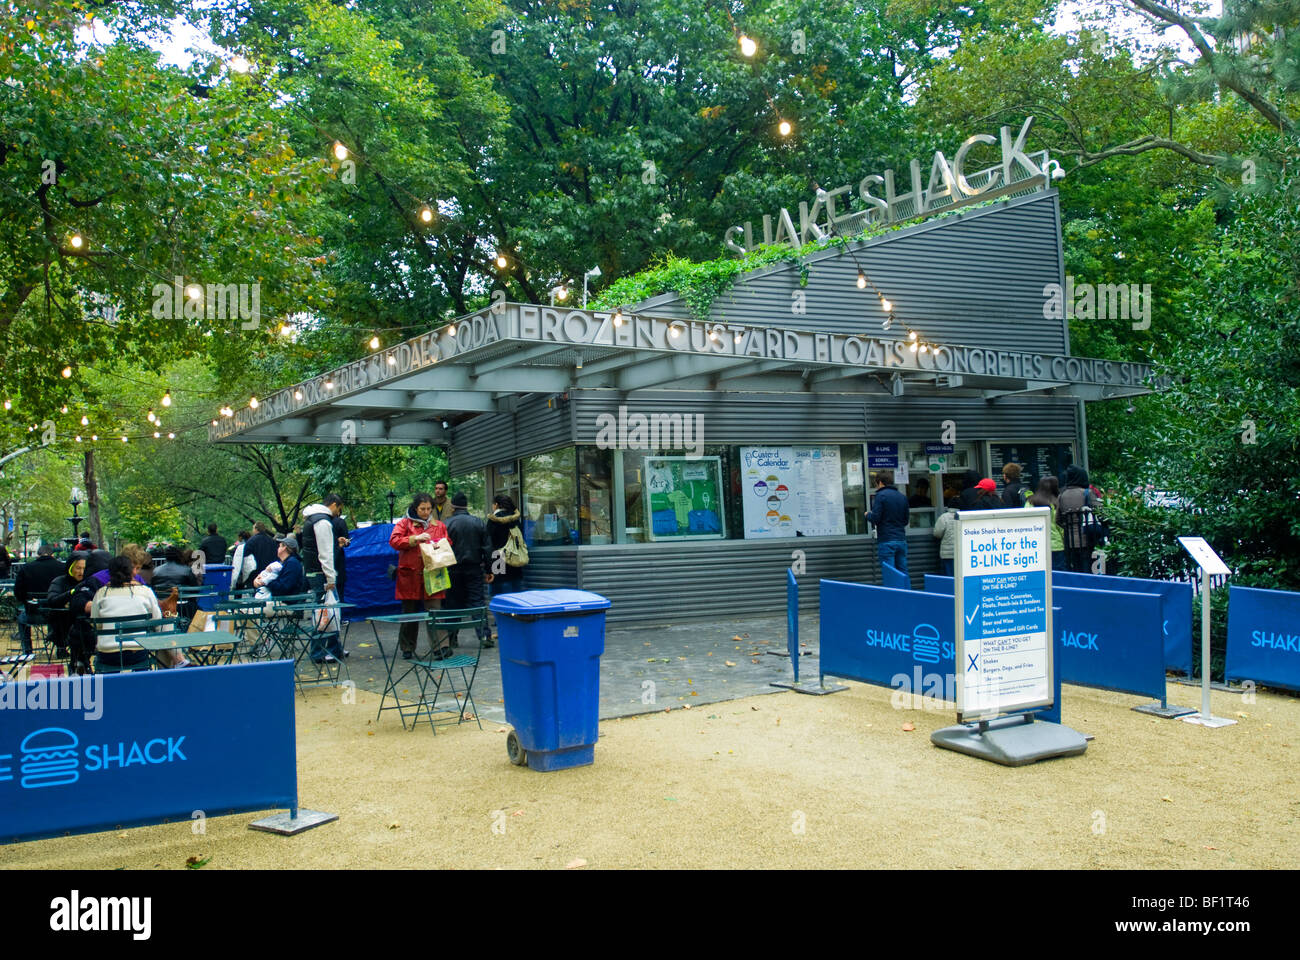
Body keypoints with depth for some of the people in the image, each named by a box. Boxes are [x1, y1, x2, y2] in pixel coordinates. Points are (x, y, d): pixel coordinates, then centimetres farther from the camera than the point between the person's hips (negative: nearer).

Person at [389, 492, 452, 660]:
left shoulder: (439, 525, 14)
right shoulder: (404, 523, 6)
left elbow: (448, 545, 17)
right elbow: (394, 541, -6)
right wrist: (415, 539, -17)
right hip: (410, 575, 0)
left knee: (434, 611, -9)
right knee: (409, 613, 8)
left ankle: (441, 647, -17)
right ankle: (407, 649, 20)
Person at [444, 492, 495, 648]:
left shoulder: (446, 524, -7)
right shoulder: (479, 523, 2)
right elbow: (487, 548, 3)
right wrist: (488, 570, 9)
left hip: (453, 570, -1)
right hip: (474, 569, 2)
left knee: (454, 602, 8)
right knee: (477, 601, 3)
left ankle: (451, 638, 12)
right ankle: (484, 635, -8)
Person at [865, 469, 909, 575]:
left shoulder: (881, 495, -7)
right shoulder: (902, 497, 13)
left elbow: (875, 518, -12)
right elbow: (905, 521, 19)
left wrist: (868, 514, 7)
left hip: (886, 541, -6)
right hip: (902, 540, 6)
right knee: (903, 573, 8)